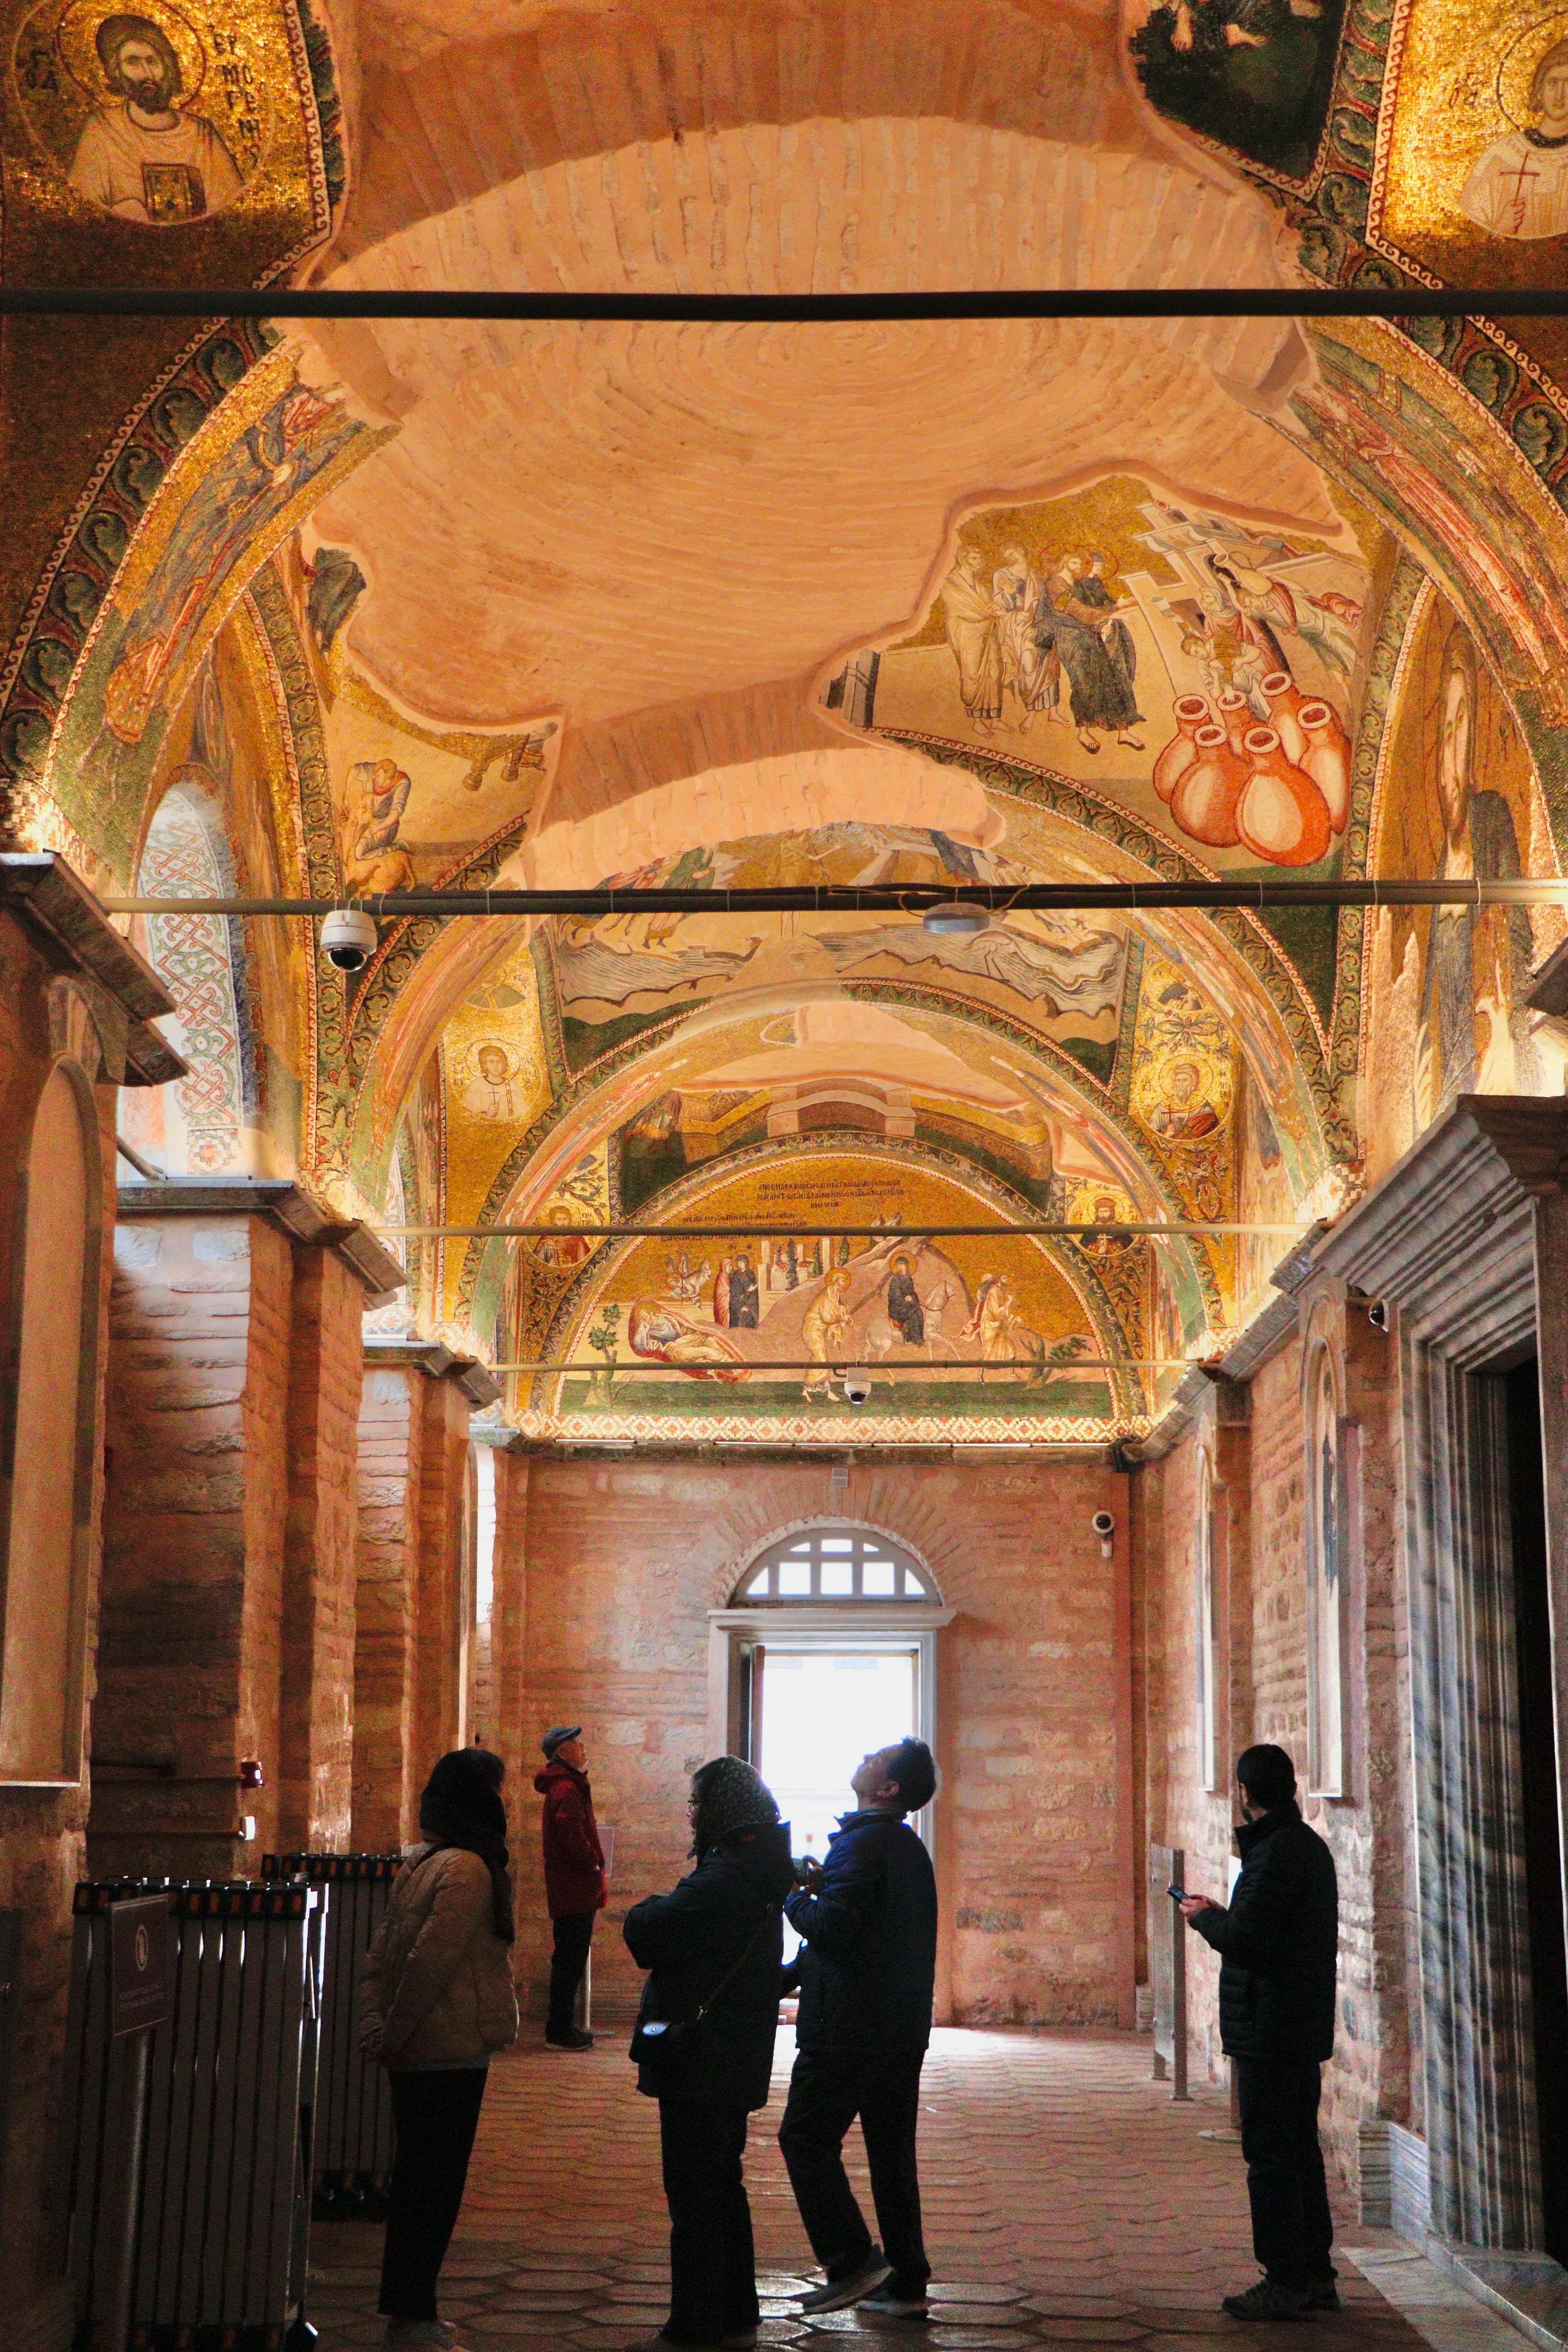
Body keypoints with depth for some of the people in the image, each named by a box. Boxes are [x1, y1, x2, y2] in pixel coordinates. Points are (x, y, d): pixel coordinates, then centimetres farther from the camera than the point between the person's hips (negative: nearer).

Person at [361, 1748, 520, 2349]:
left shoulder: (419, 1862, 9)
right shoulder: (468, 1870, -19)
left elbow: (380, 1953, 8)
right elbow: (431, 1962, -22)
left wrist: (375, 2024, 3)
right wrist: (394, 2034, -13)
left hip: (416, 2051, 9)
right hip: (453, 2050, -9)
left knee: (415, 2178, 16)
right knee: (435, 2185, 0)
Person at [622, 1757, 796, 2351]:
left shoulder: (724, 1878, -22)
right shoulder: (757, 1872, 11)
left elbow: (645, 1933, -20)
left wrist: (644, 1912, -1)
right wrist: (659, 1915, -1)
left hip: (701, 2064, -10)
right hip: (734, 2062, 10)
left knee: (694, 2198, -3)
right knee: (722, 2188, 19)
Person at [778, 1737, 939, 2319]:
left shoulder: (862, 1842, -16)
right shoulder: (910, 1847, 13)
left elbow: (833, 1928, -23)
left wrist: (796, 1898, -5)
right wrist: (824, 1888, 11)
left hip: (850, 2026, -9)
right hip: (904, 2027, 9)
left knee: (806, 2138, 1)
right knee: (891, 2150, 12)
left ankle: (852, 2260, -3)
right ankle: (905, 2283, 14)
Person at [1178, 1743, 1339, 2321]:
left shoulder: (1276, 1851, -18)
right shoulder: (1310, 1845, 14)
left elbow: (1245, 1940, -22)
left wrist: (1204, 1918, -4)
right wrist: (1222, 1915, 16)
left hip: (1268, 2029, -10)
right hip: (1305, 2028, 10)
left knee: (1270, 2155, -4)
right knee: (1299, 2150, 15)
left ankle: (1284, 2283, 0)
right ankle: (1315, 2276, 21)